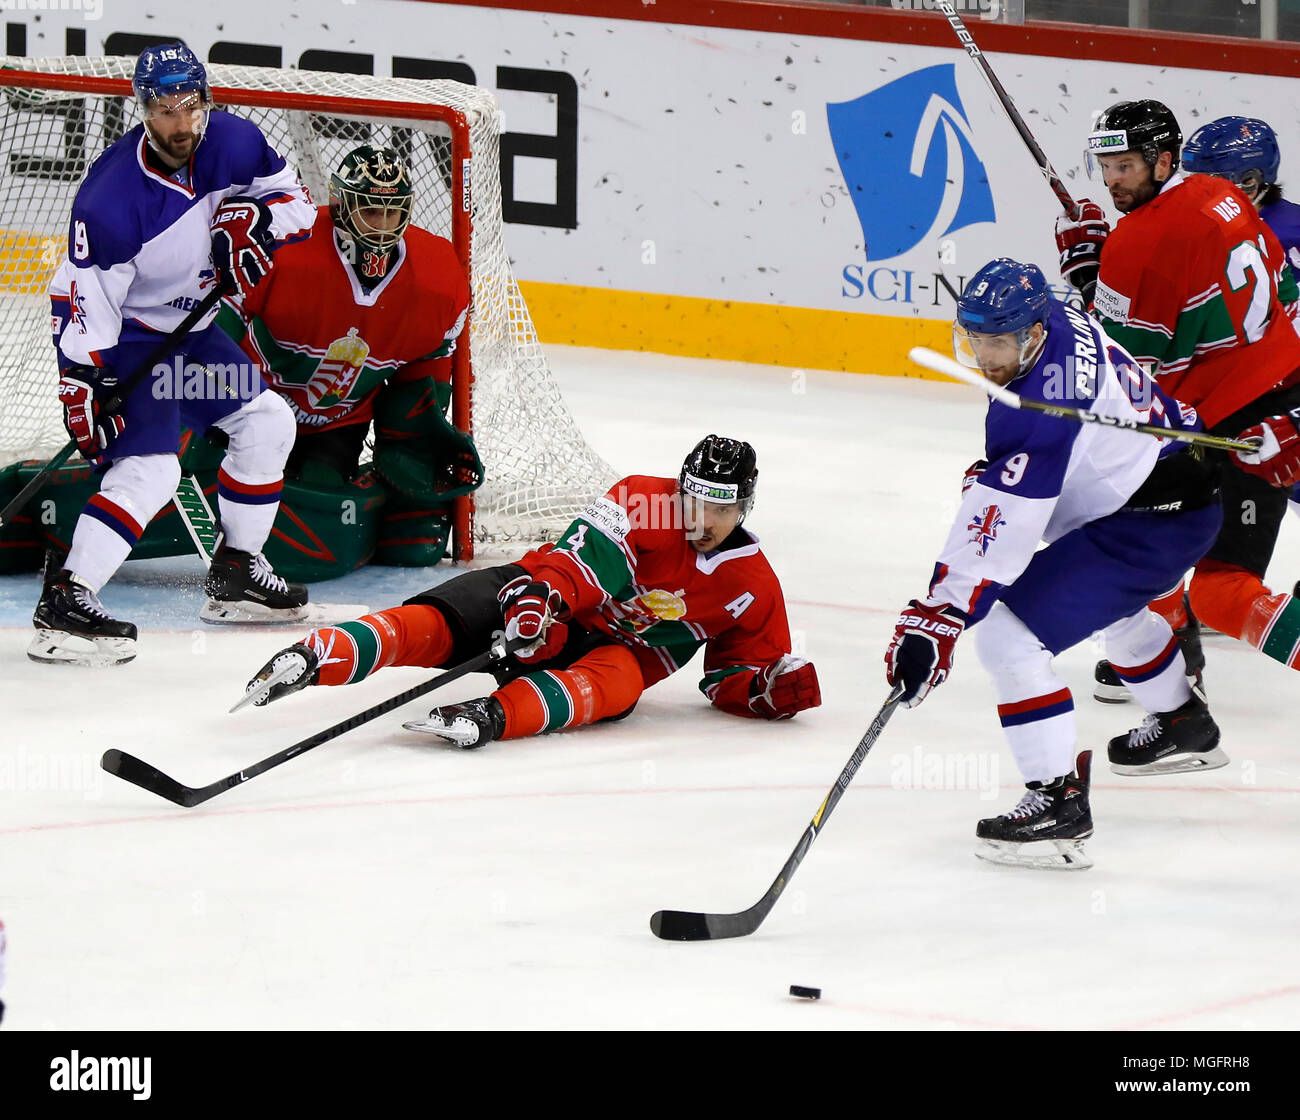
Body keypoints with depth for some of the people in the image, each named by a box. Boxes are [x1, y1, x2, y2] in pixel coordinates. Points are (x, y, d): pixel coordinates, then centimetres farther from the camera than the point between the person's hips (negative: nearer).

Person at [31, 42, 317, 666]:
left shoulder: (231, 144, -11)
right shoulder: (112, 196, -30)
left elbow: (293, 198, 3)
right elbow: (83, 298, -26)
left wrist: (255, 216, -19)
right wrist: (81, 382, -29)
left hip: (189, 331, 8)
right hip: (121, 337, -8)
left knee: (267, 424, 13)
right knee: (150, 467, -23)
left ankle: (236, 572, 26)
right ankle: (63, 602, -28)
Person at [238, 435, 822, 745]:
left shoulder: (753, 587, 2)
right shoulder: (644, 502, -8)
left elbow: (735, 676, 9)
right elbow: (585, 557, -20)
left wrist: (777, 687, -14)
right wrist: (540, 597, -38)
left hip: (616, 649, 1)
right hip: (550, 602, -1)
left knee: (615, 681, -38)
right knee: (438, 625, -28)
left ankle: (492, 716, -63)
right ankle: (313, 659, -45)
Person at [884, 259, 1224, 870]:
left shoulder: (1039, 405, -30)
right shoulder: (1054, 319, -2)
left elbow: (1000, 533, -33)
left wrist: (936, 619, -33)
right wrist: (992, 471, 17)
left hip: (1155, 521, -11)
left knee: (1009, 636, -18)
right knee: (1109, 602, 40)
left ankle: (1058, 800, -16)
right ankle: (1184, 724, 62)